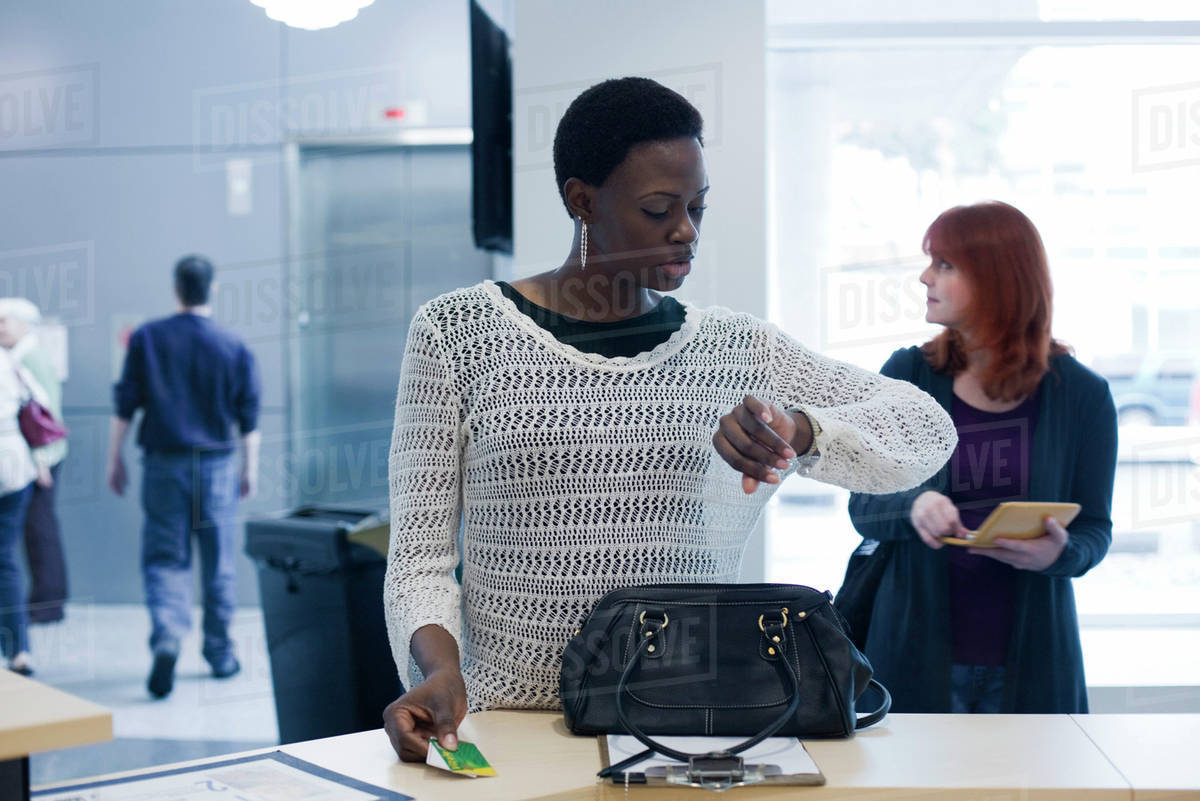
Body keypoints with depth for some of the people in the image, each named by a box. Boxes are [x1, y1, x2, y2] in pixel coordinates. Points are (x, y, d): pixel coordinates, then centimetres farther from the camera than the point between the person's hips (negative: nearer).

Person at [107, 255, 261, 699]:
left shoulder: (146, 338, -2)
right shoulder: (234, 347, -1)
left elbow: (125, 404, -1)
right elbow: (249, 416, 2)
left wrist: (115, 458, 7)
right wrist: (250, 466, 11)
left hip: (164, 463, 0)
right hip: (216, 463, 0)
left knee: (164, 557, 5)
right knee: (218, 563, 9)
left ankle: (166, 636, -18)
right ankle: (220, 653, 17)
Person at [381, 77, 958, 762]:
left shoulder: (735, 349, -2)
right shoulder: (460, 332, -8)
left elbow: (928, 429, -6)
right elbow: (421, 551, -7)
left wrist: (800, 430, -24)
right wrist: (439, 665, -27)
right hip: (508, 722, 0)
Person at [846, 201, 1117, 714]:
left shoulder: (1081, 394, -4)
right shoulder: (906, 375, -1)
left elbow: (1095, 527, 2)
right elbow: (862, 507, 0)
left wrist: (1061, 553, -20)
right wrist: (911, 507, -22)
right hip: (917, 649, 1)